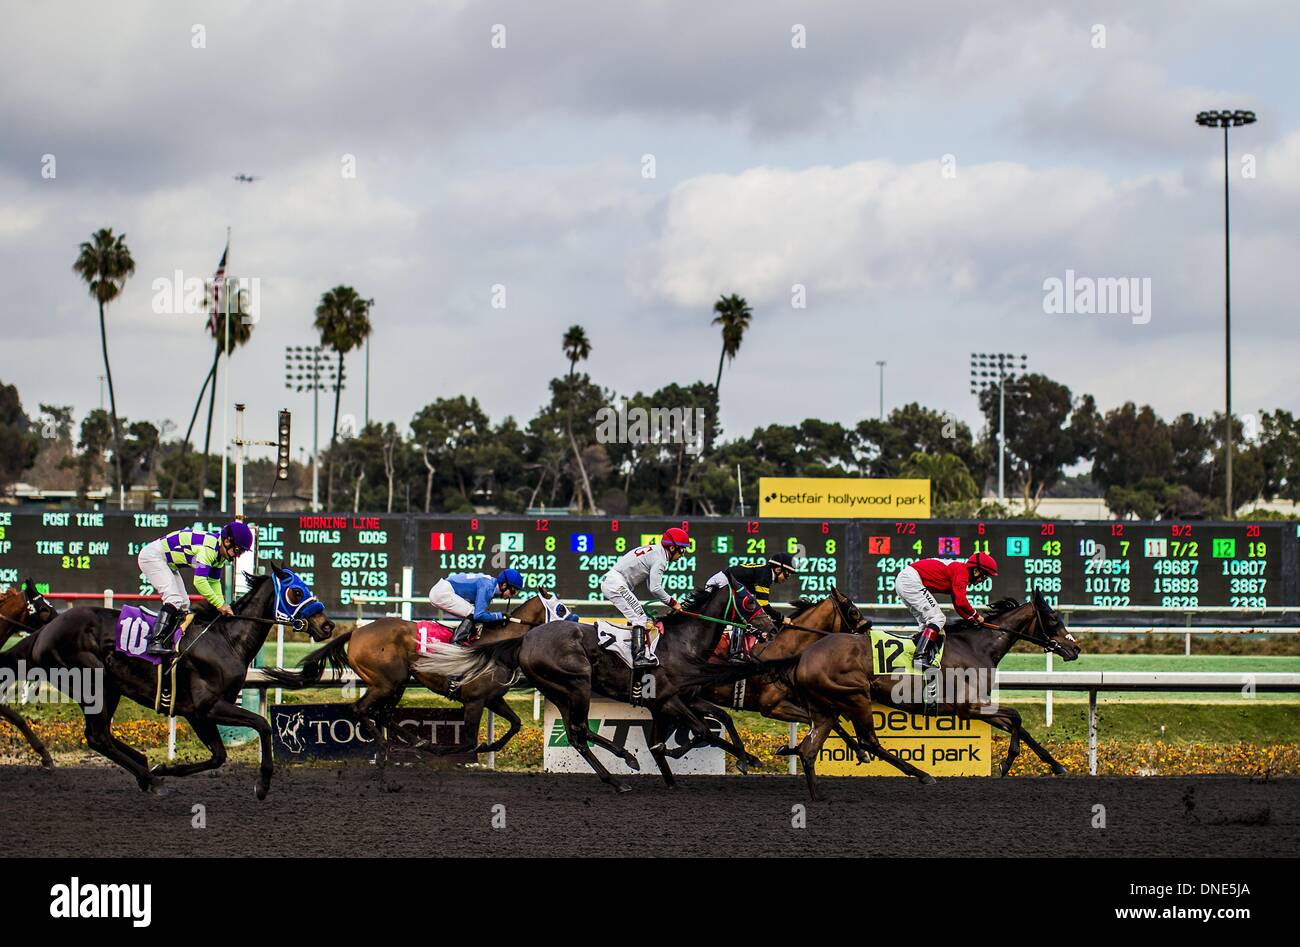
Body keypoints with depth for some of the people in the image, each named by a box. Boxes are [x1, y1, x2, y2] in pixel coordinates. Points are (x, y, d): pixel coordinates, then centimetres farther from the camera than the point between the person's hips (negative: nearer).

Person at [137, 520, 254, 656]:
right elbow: (199, 581, -35)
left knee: (183, 604, 9)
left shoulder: (220, 552, 1)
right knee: (174, 599, -23)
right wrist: (220, 605, -30)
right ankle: (155, 642, -28)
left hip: (167, 563, 11)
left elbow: (214, 582, 9)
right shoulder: (209, 548, -30)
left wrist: (222, 606, -5)